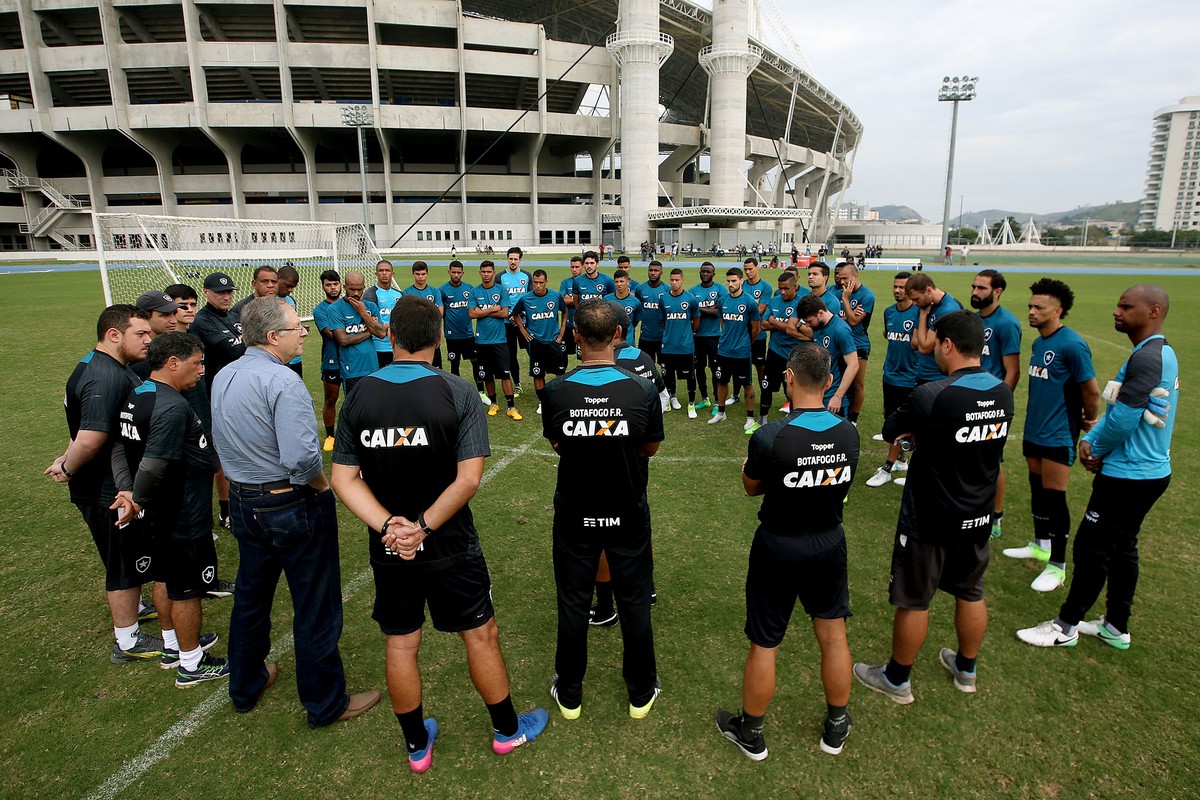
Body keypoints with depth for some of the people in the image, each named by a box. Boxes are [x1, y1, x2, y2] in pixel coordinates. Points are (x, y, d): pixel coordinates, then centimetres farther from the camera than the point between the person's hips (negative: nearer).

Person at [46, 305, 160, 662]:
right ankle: (128, 642, 23)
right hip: (109, 493, -10)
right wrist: (68, 469, -18)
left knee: (130, 555, 28)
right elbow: (90, 439, -35)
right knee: (124, 563, 6)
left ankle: (132, 606, 50)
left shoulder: (104, 365, 6)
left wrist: (67, 463, 10)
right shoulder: (106, 378, -29)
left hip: (118, 485, 10)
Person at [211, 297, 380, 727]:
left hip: (243, 504, 9)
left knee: (251, 595, 25)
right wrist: (323, 486, -15)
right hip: (293, 506, -8)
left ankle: (245, 686, 45)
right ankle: (326, 703, 23)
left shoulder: (222, 378, 4)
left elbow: (222, 441, 11)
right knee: (315, 607, 7)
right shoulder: (282, 381, -24)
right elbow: (301, 457, -33)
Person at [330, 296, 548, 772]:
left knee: (401, 646, 18)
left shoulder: (358, 397, -6)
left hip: (388, 549, 3)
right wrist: (424, 527, -17)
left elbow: (343, 479, -9)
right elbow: (468, 479, -22)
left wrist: (389, 527, -17)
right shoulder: (457, 392, -16)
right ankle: (508, 731, 35)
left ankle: (417, 745, 38)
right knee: (481, 635, 16)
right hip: (451, 547, -3)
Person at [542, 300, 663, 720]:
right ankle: (641, 693, 35)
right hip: (628, 514, 0)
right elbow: (650, 448, -2)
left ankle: (569, 695, 34)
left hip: (575, 515, 0)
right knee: (635, 603, 17)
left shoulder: (555, 391, -17)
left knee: (573, 603, 17)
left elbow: (557, 445, 0)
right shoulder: (643, 391, -18)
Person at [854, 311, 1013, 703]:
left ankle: (896, 680, 27)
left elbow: (890, 431, -11)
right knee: (971, 594, 23)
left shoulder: (932, 395, -26)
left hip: (929, 519, -7)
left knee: (913, 601, 9)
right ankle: (966, 669, 43)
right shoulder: (1003, 392, -3)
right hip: (978, 516, 7)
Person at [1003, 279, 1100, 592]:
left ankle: (1057, 565, 10)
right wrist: (1036, 417, 15)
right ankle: (1041, 545, 34)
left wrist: (1089, 421, -1)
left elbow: (1092, 390, -15)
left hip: (1058, 436, -8)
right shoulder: (1038, 343, 8)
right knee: (1038, 489, 18)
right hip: (1033, 431, 8)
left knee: (1054, 496, -1)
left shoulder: (1072, 345, -18)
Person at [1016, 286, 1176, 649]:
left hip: (1128, 476, -10)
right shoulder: (1161, 353, 12)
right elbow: (1121, 410, 14)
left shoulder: (1146, 358, -22)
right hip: (1148, 471, 10)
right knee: (1121, 548, 18)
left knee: (1091, 548, 0)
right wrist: (1090, 439, 1)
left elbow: (1122, 420, -24)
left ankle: (1066, 627, 13)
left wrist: (1095, 449, -6)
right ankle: (1116, 627, 30)